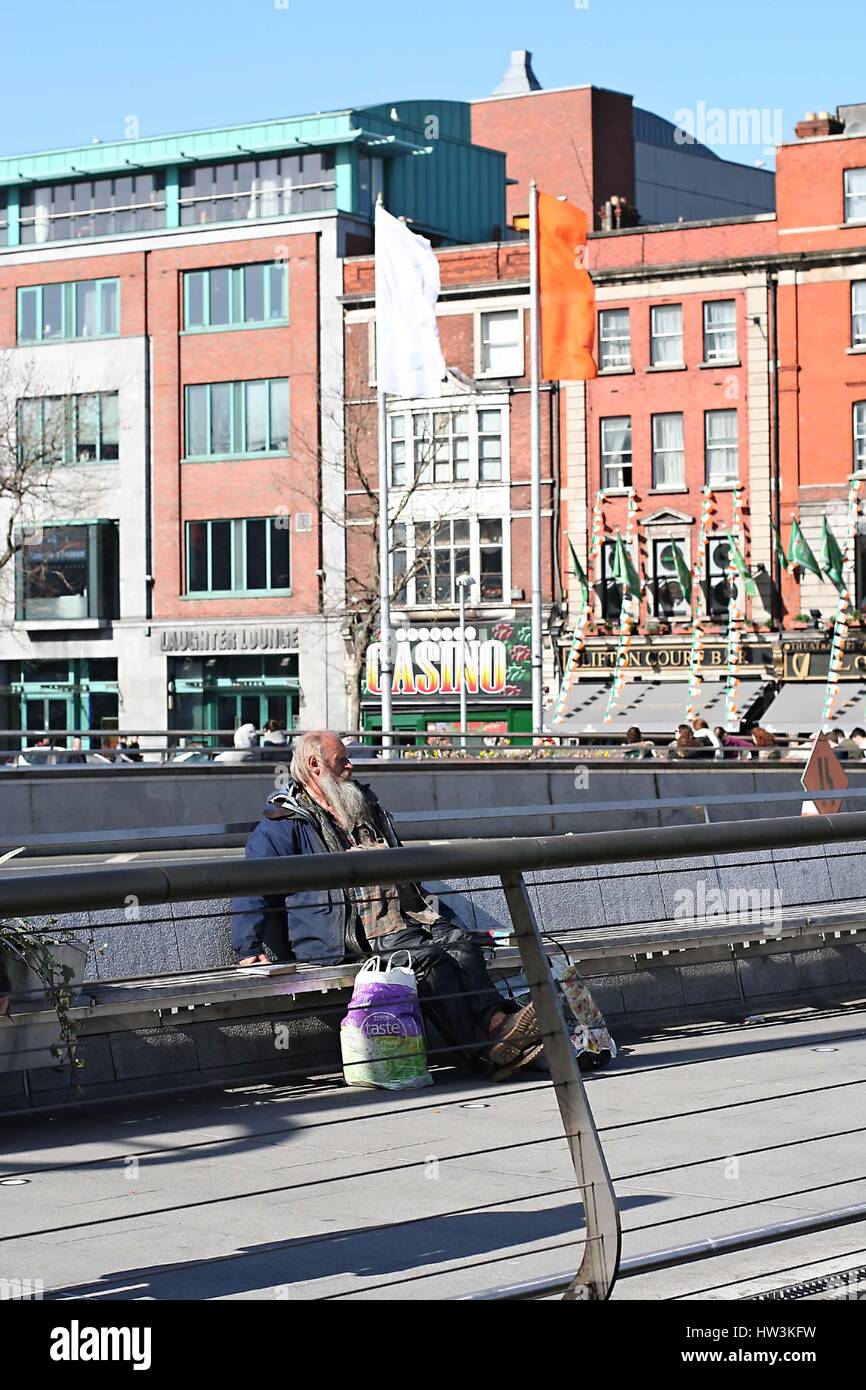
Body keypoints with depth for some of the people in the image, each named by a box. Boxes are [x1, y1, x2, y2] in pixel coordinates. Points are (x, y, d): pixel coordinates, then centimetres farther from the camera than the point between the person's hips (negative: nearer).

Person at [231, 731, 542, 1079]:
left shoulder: (368, 812, 30)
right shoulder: (282, 825, 6)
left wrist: (444, 919, 34)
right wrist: (249, 948, -13)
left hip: (408, 918, 7)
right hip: (354, 937, -7)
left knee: (459, 943, -24)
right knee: (429, 958, -30)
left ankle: (497, 1021, -43)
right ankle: (485, 1053, -38)